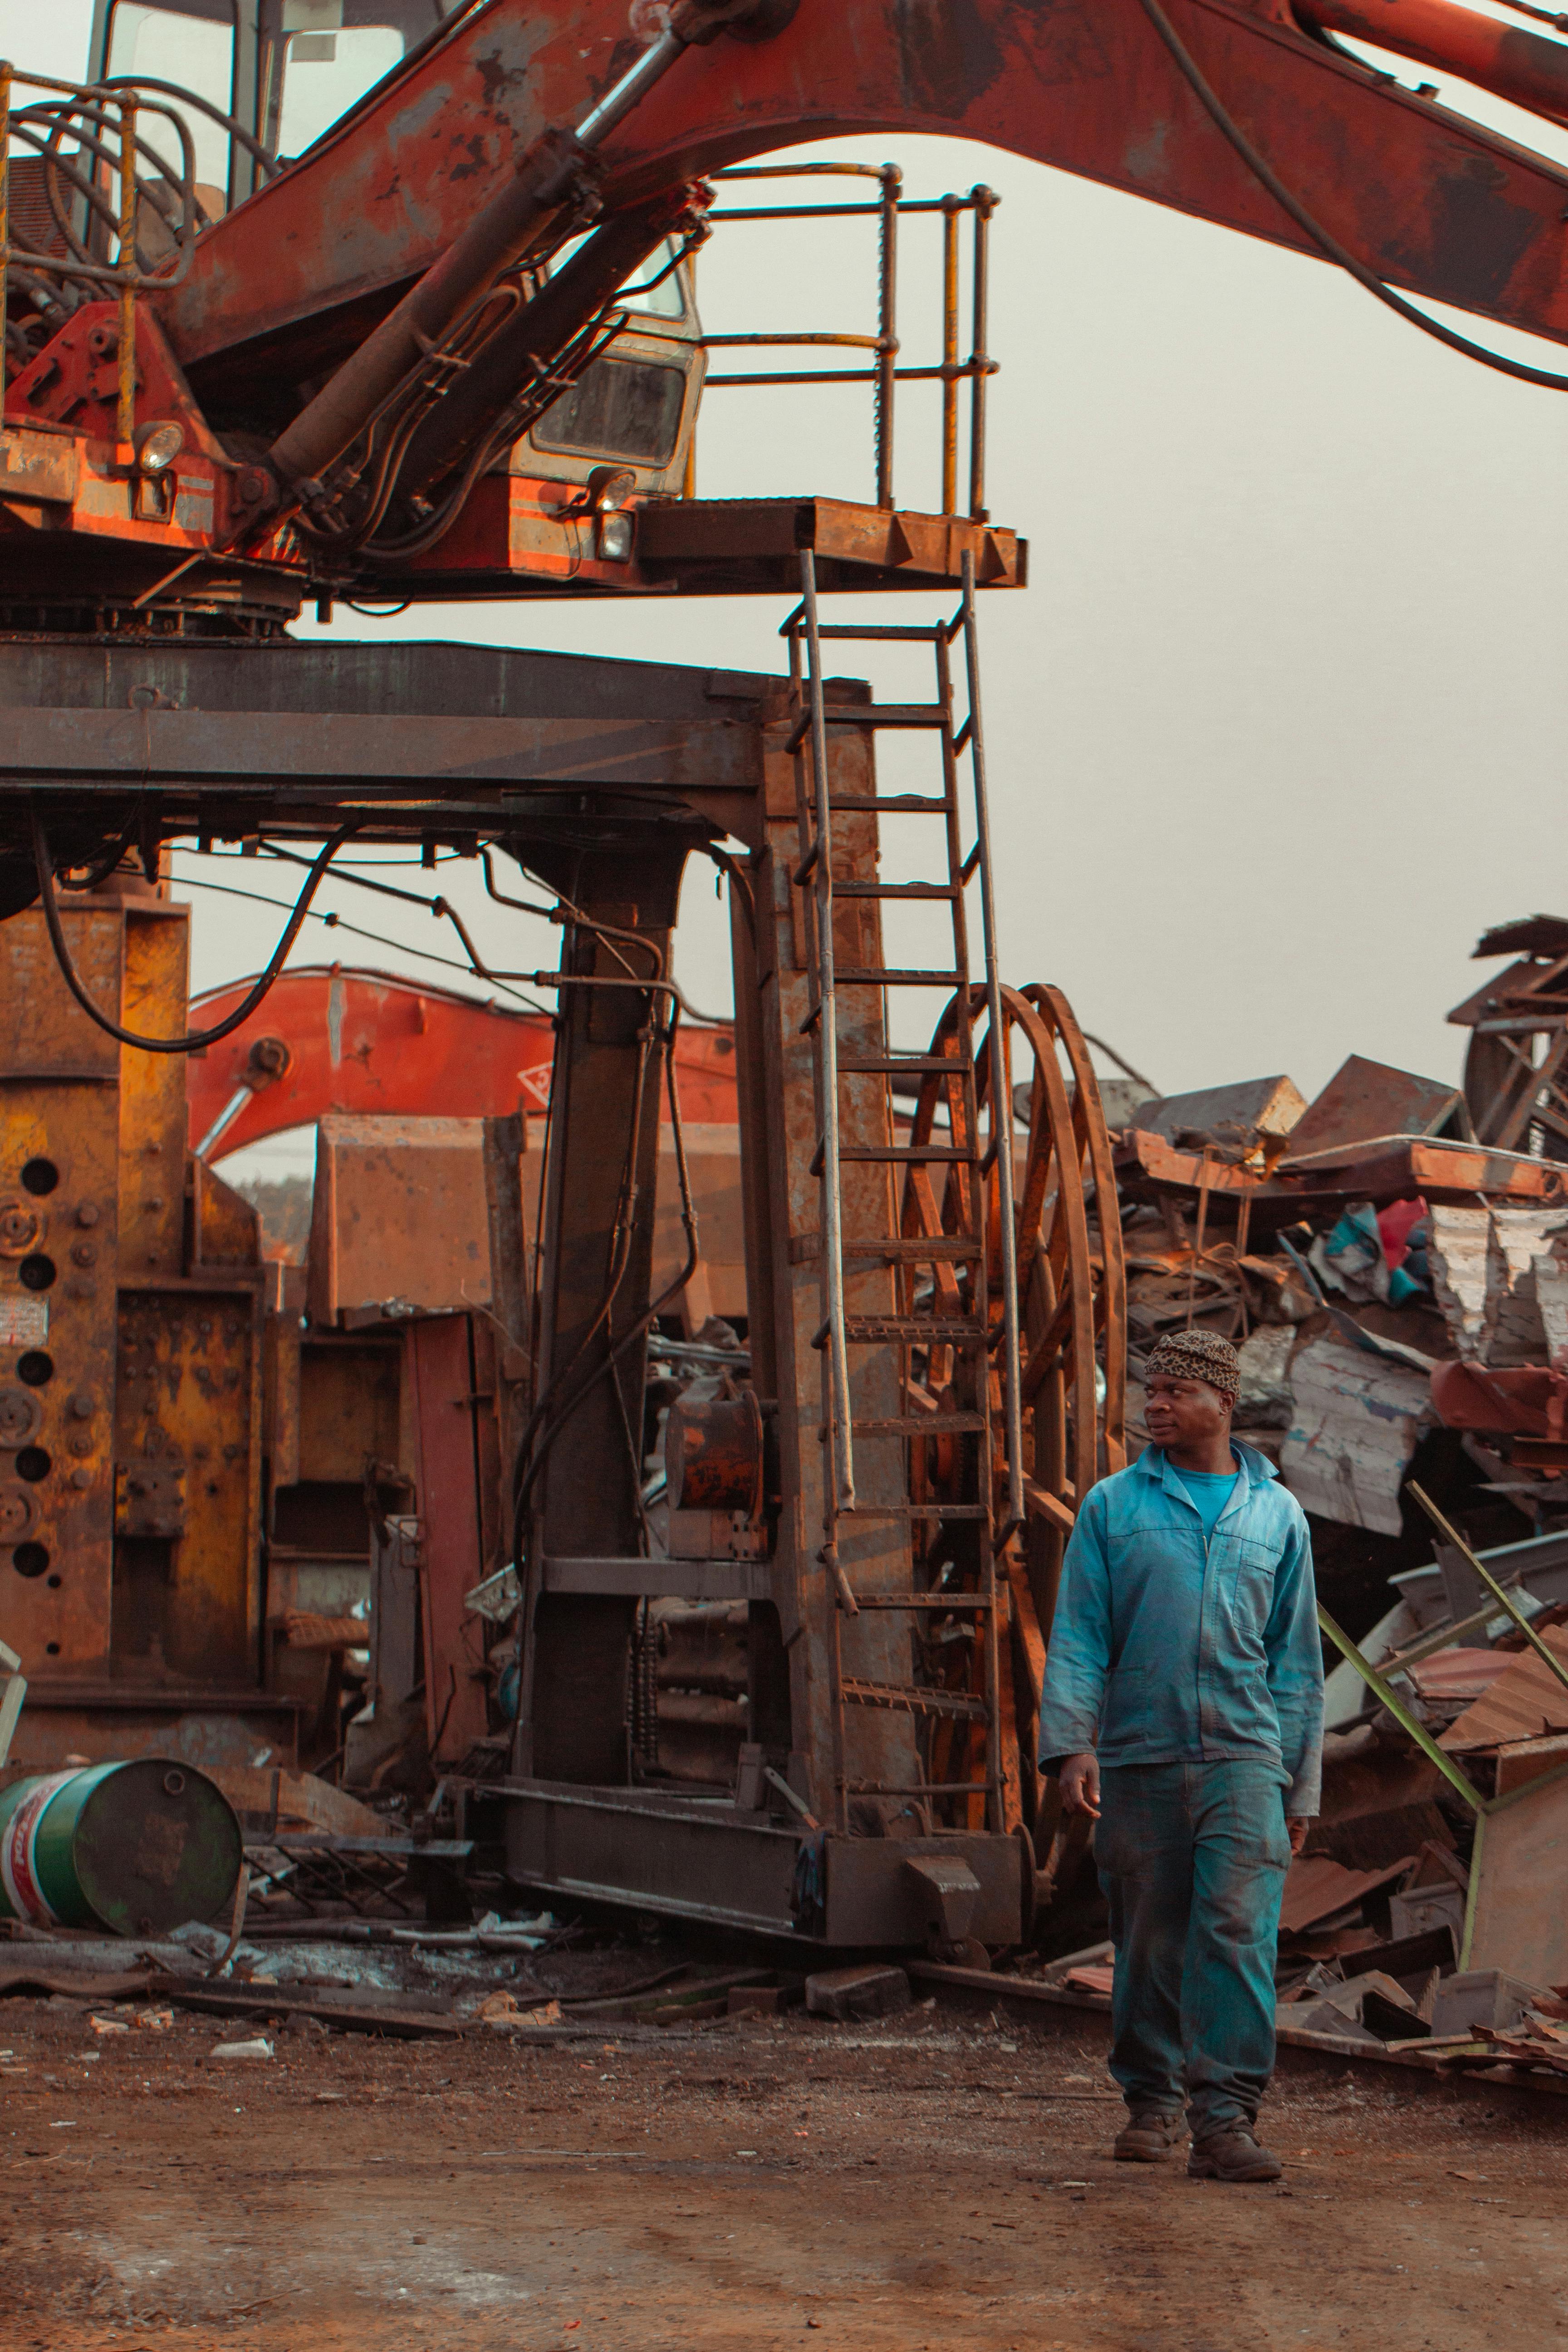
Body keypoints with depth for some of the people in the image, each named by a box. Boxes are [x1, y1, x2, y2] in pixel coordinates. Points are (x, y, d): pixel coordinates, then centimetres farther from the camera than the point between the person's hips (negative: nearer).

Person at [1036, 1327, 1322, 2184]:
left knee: (1238, 1930, -12)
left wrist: (1301, 1785, 12)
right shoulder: (1112, 1507, 8)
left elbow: (1295, 1658, 14)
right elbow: (1077, 1634, 3)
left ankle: (1225, 2118, -14)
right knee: (1148, 1942, 6)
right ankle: (1151, 2099, 21)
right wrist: (1070, 1742, -10)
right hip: (1138, 1759, 0)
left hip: (1244, 1757, 0)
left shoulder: (1277, 1515, 11)